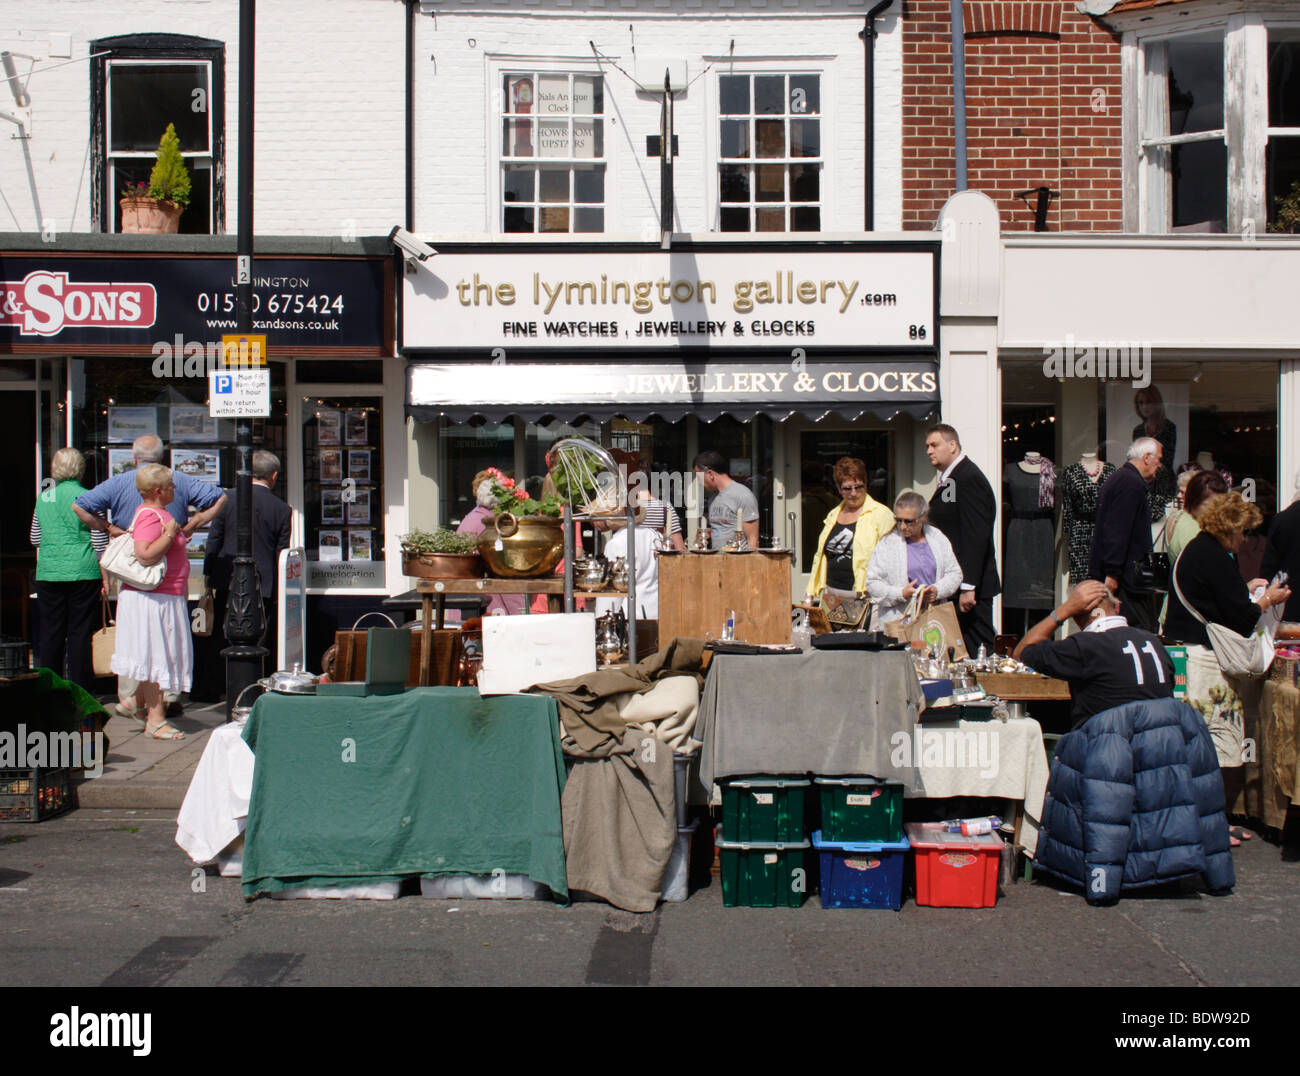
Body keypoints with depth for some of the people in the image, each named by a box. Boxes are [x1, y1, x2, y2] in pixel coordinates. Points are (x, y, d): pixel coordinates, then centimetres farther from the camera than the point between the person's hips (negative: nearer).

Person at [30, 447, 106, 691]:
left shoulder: (43, 498, 6)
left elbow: (35, 539, 14)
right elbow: (100, 541, -6)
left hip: (48, 573, 3)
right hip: (83, 573, -3)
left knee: (50, 633, 8)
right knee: (80, 633, 1)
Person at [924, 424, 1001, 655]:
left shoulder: (969, 479, -14)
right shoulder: (947, 480, 17)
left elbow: (976, 537, -20)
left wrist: (968, 587, -22)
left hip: (971, 585, -10)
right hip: (952, 584, 10)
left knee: (977, 651, -6)